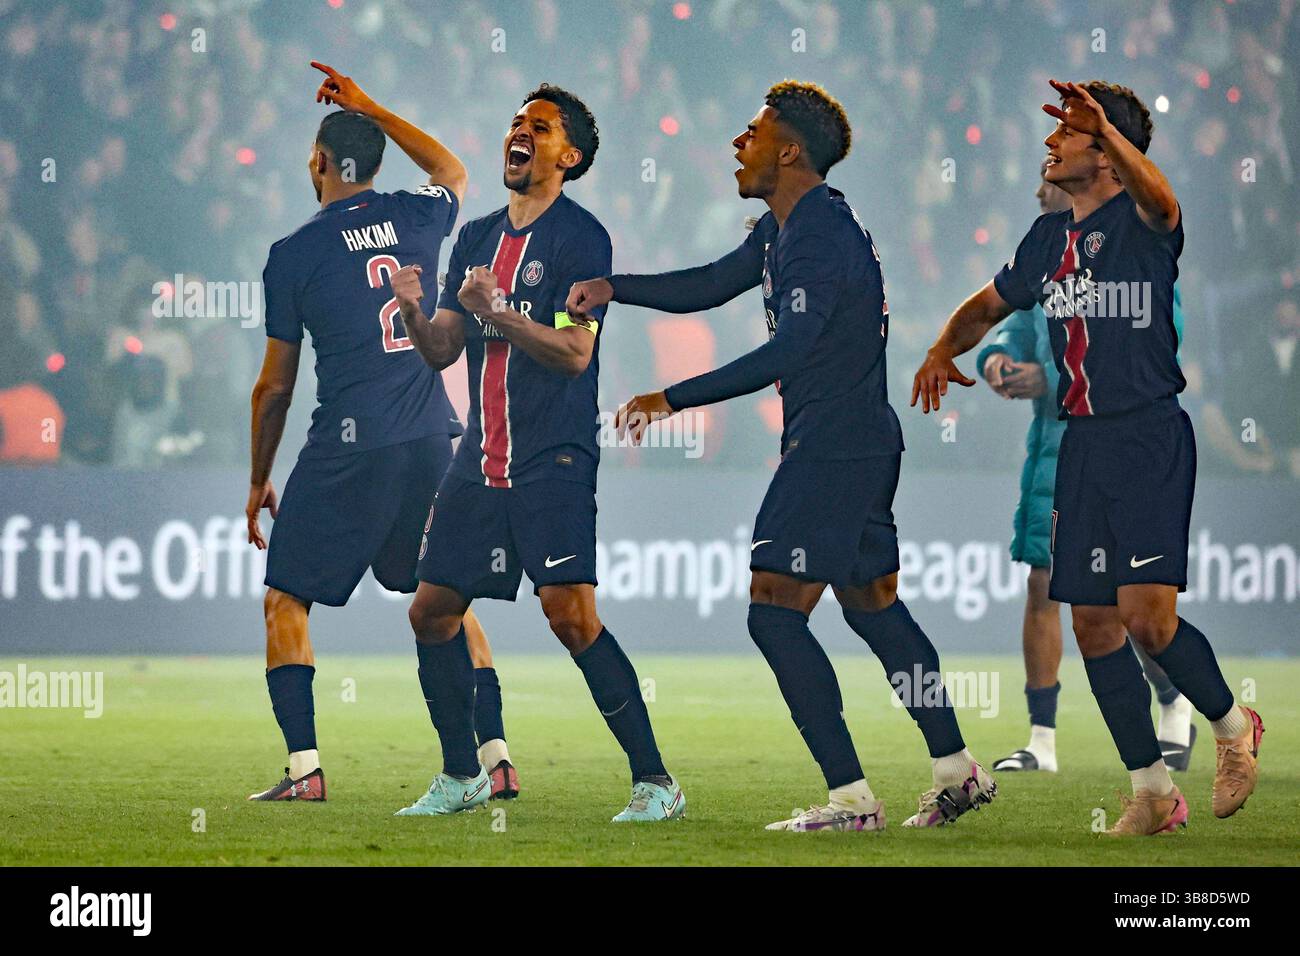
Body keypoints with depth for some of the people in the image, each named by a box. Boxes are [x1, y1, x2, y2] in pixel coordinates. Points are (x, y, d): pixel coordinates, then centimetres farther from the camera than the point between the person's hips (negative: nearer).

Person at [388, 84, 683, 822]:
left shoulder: (580, 237, -7)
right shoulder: (477, 238, 15)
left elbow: (575, 350, -15)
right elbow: (443, 351, 14)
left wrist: (497, 311, -25)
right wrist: (414, 312, -6)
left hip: (553, 461, -7)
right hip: (482, 458, 8)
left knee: (571, 614, -18)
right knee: (433, 611, 8)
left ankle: (656, 781, -13)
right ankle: (462, 776, 23)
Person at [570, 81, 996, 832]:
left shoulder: (822, 236, -19)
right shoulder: (784, 228, 13)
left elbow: (787, 353, -26)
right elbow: (712, 285, 24)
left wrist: (673, 400, -26)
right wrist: (613, 287, 11)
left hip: (833, 450, -11)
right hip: (865, 441, 11)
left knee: (775, 612, -10)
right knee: (871, 602, 18)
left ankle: (851, 797, -12)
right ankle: (958, 771, 23)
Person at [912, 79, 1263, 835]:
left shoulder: (1141, 223, -8)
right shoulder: (1049, 237, 14)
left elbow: (1160, 199, -33)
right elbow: (992, 303, 29)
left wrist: (1107, 126, -50)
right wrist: (943, 351, 8)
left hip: (1150, 435, -7)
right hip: (1082, 442, 7)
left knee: (1146, 613, -16)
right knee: (1093, 622, 5)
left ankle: (1232, 725, 12)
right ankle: (1154, 791, 14)